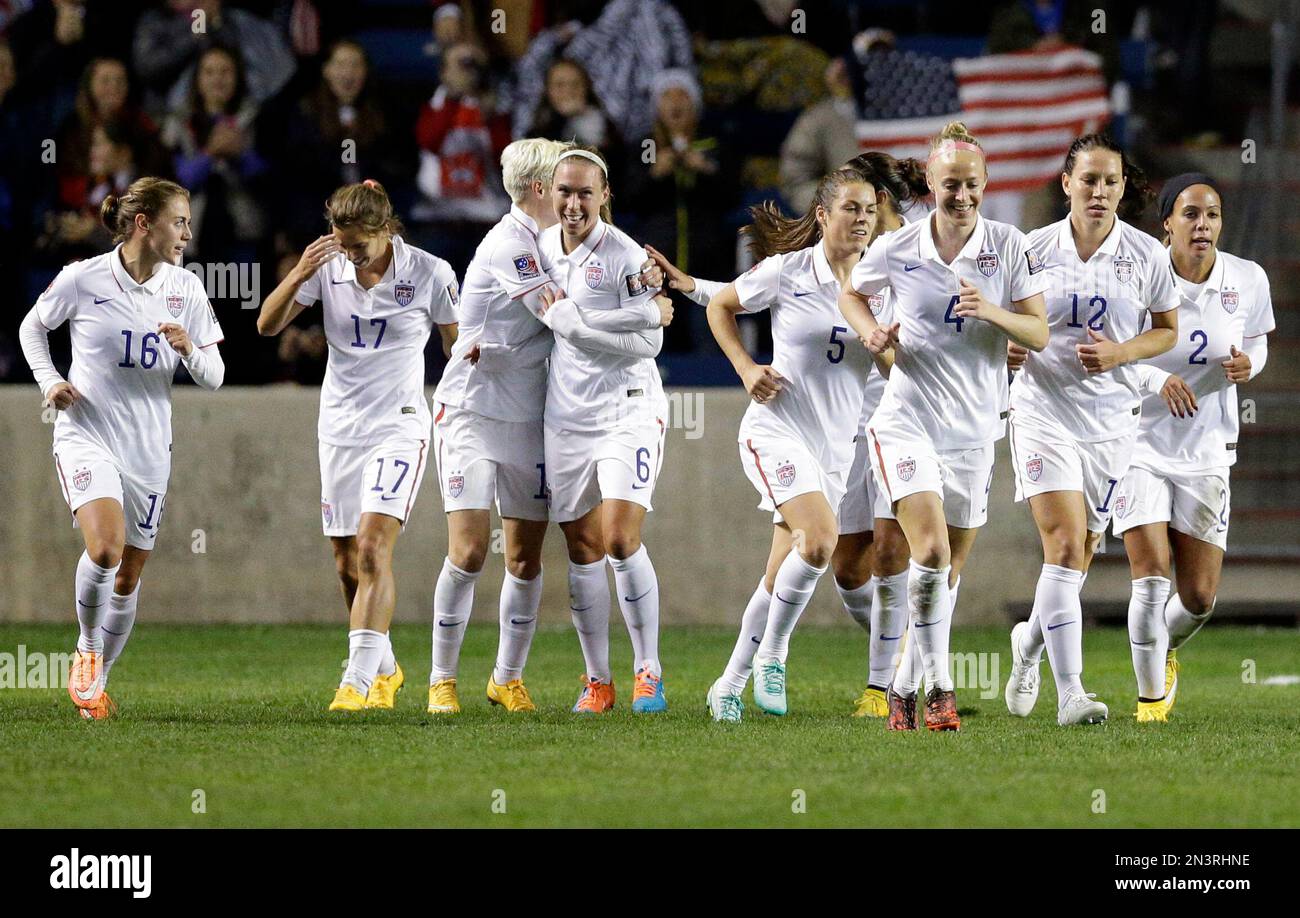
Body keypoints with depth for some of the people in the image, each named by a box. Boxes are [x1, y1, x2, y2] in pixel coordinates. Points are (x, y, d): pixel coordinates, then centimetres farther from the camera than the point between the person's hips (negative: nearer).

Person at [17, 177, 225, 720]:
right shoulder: (83, 279, -8)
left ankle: (97, 681, 25)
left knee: (128, 574, 7)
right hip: (86, 435, -4)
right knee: (105, 546, -25)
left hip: (149, 449, 4)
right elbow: (32, 327, 11)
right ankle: (86, 650, -1)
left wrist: (190, 350, -17)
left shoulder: (185, 289, 1)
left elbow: (213, 378, 4)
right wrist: (49, 381, -4)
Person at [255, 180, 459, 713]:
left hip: (399, 428, -4)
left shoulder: (430, 274, -7)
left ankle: (359, 679, -23)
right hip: (339, 426, 4)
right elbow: (267, 325, -4)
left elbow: (458, 349, 5)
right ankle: (384, 668, 28)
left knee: (372, 549, -19)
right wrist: (298, 275, -19)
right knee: (347, 564, 8)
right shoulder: (328, 268, -1)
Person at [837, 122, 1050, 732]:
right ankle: (938, 688, -15)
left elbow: (1039, 335, -3)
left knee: (947, 572, 9)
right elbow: (852, 294, 17)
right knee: (931, 551, -21)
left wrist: (993, 313, -21)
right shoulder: (897, 249, -2)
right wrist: (872, 334, -3)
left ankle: (907, 685, 26)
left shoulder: (1009, 246, -2)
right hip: (906, 422, -2)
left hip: (973, 429, 2)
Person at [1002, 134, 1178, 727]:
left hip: (1111, 419, 2)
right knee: (1064, 546, -16)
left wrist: (1120, 353, -9)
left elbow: (1167, 330, 10)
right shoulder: (1034, 249, -1)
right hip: (1044, 412, -2)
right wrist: (1008, 346, -11)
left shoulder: (1146, 255, 0)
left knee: (1079, 556, 9)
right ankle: (1070, 692, -19)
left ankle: (1031, 644, 40)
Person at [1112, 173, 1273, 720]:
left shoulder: (1248, 280, -4)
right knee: (1152, 577, -14)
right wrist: (1158, 379, -26)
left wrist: (1248, 364, -12)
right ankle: (1150, 695, 5)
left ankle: (1165, 649, 40)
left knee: (1200, 599, 6)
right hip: (1141, 444, -3)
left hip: (1207, 452, 3)